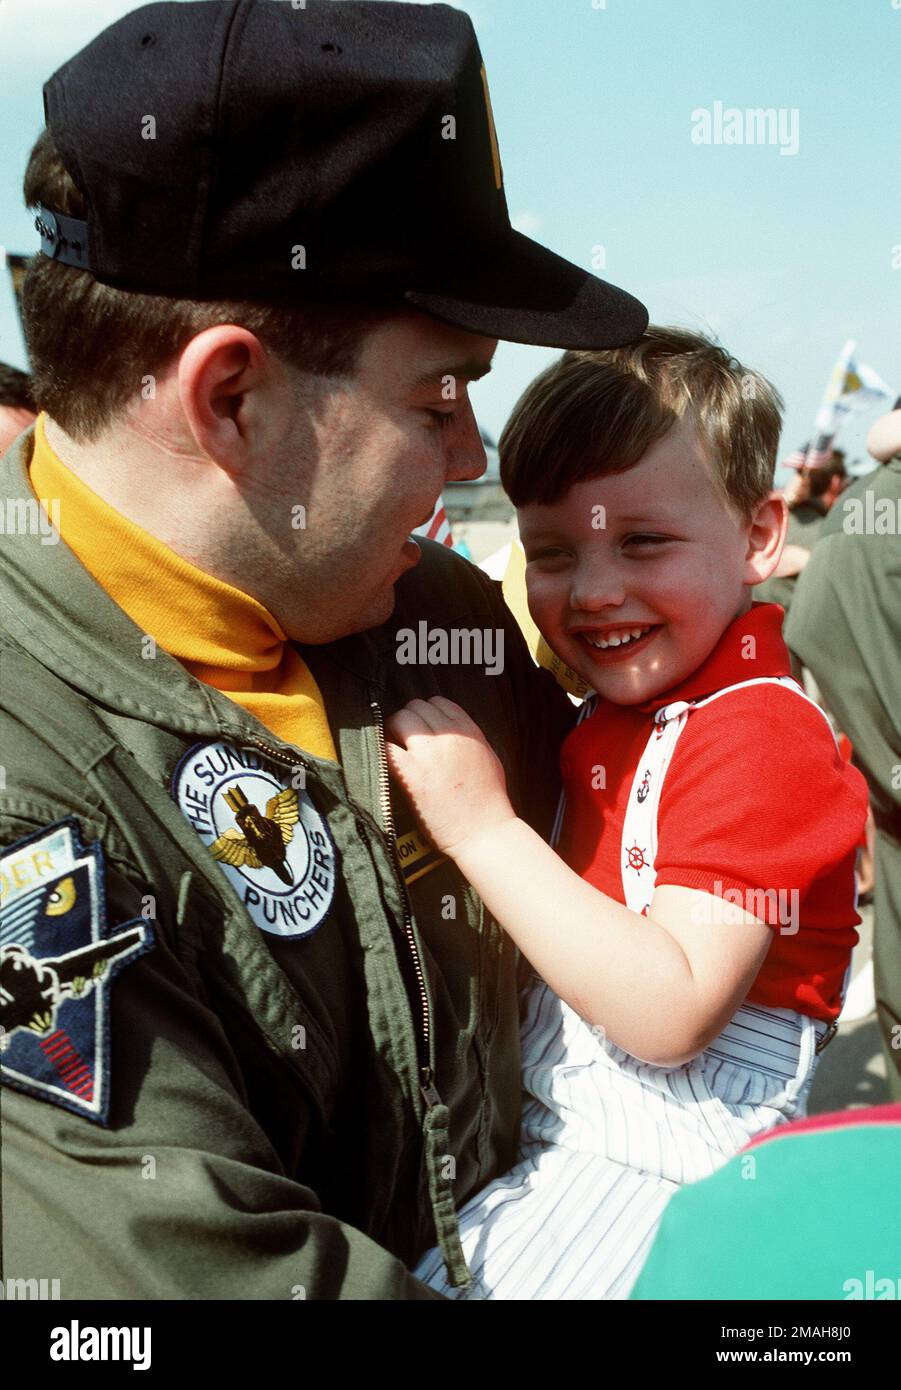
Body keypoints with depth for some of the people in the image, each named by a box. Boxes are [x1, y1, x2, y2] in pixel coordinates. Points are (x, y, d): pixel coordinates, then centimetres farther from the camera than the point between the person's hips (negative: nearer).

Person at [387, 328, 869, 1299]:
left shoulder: (757, 735, -20)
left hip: (665, 1172, -8)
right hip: (573, 1138, 9)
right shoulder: (625, 718, 8)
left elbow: (670, 1015, -28)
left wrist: (482, 825, -27)